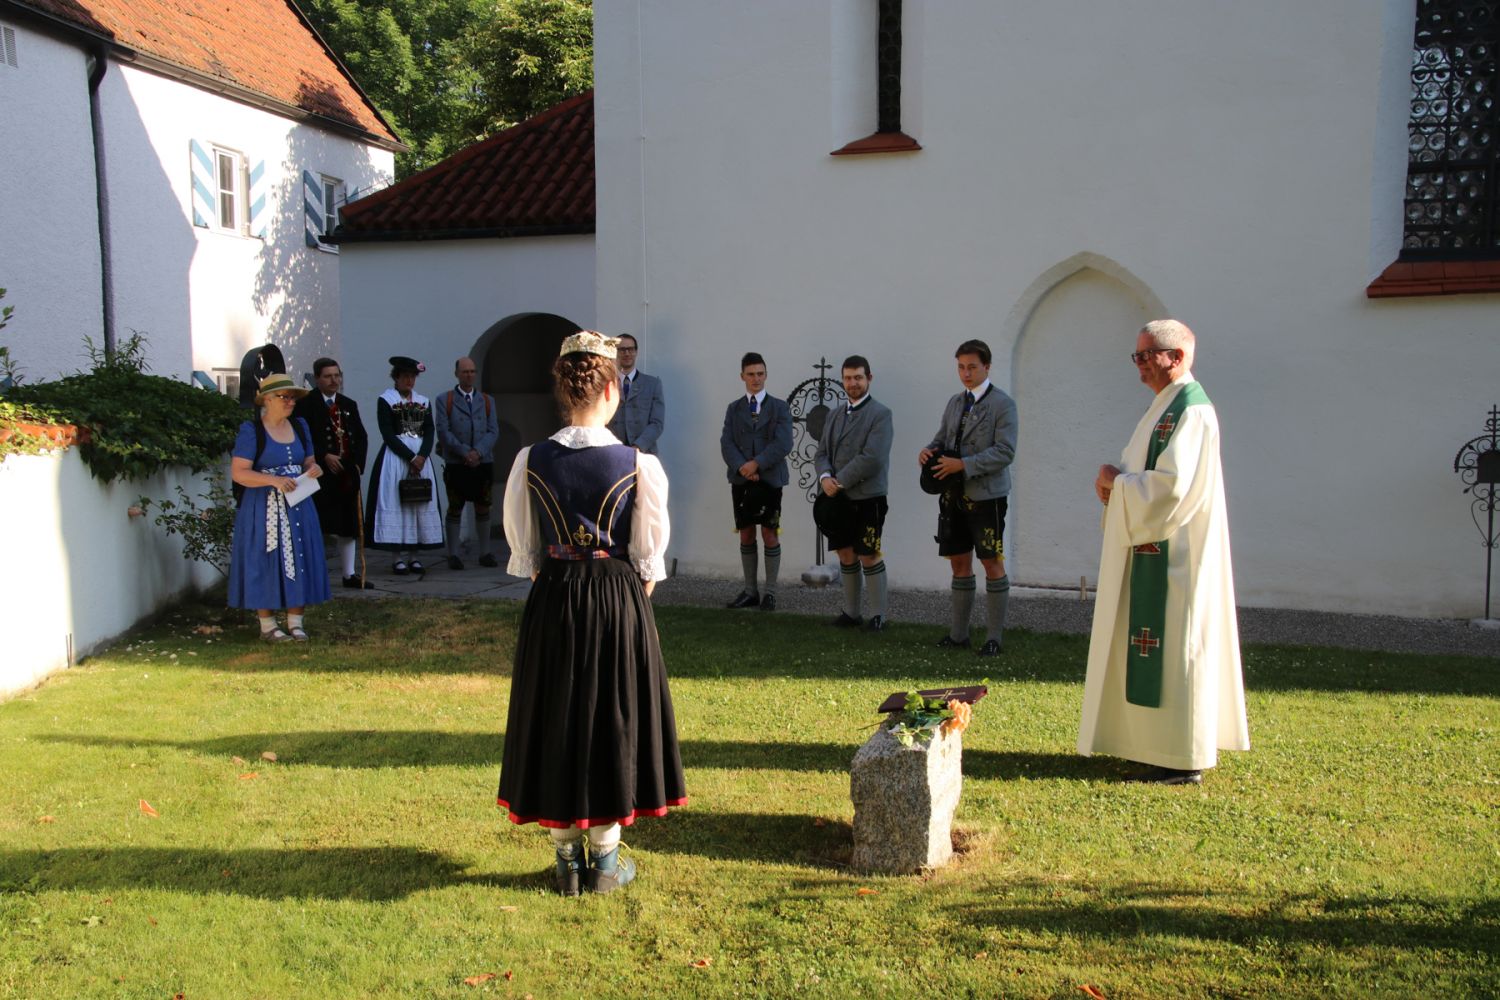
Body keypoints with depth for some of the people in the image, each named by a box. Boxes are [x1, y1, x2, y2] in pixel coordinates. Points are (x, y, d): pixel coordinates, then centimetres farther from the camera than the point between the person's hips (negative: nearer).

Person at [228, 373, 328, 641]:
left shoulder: (299, 426, 11)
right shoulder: (251, 430, -8)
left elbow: (309, 462, 18)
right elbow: (238, 473, -14)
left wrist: (313, 469, -6)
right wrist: (273, 480, -26)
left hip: (298, 506, 5)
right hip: (264, 509, -5)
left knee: (300, 562, 4)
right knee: (267, 564, -1)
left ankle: (295, 623, 13)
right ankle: (267, 626, 9)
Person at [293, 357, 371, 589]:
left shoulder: (349, 405, 15)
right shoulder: (305, 404, -3)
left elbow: (361, 437, 14)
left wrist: (358, 463, 1)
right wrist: (324, 456, -18)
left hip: (347, 474, 6)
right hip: (320, 474, -6)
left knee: (349, 525, 10)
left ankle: (350, 574, 18)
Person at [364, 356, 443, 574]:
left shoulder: (423, 402, 12)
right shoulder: (385, 400, 0)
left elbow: (430, 433, 6)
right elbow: (388, 435, -8)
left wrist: (421, 457, -11)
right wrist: (410, 457, -15)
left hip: (420, 457, 4)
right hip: (395, 457, -4)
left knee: (419, 504, 2)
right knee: (395, 504, -5)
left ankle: (412, 555, 6)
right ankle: (399, 558, -3)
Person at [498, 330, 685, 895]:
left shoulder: (530, 462, -6)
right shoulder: (639, 466, -11)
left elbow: (524, 550, 3)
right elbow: (649, 559, -3)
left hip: (551, 604, 2)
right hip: (620, 605, -2)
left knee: (555, 720, 15)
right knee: (613, 720, 12)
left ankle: (567, 858, 25)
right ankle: (605, 860, 23)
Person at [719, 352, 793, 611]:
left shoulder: (780, 407, 3)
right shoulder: (733, 409, 11)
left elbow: (783, 444, -8)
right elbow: (726, 444, 1)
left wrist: (757, 464, -16)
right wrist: (742, 468, -15)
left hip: (769, 479, -3)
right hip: (741, 480, 3)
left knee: (769, 534, -2)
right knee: (746, 534, 6)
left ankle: (770, 592, 6)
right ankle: (750, 590, 15)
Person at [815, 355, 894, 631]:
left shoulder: (880, 414, -7)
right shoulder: (835, 415, 15)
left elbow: (872, 458, -17)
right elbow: (822, 453, 12)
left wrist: (840, 481, -16)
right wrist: (825, 477, -9)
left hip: (867, 498, -6)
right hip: (838, 498, 6)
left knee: (869, 557, -1)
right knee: (846, 556, 11)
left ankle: (879, 614, 10)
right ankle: (851, 612, 22)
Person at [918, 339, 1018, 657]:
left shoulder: (1003, 404, -6)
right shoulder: (954, 403, 14)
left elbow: (1005, 451, -15)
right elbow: (942, 438, 18)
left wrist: (963, 464, -22)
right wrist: (929, 451, -6)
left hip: (985, 496, -6)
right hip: (954, 496, 6)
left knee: (992, 564, 0)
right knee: (959, 564, 11)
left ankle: (994, 637, 7)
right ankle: (958, 633, 20)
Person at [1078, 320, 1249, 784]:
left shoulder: (1190, 410, -16)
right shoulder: (1167, 405, 16)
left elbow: (1173, 485, -25)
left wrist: (1118, 480, -12)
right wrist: (1116, 482, 1)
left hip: (1173, 551, -11)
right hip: (1155, 544, 11)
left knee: (1173, 647, -6)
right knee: (1161, 647, 14)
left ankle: (1181, 760, 1)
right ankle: (1172, 746, 23)